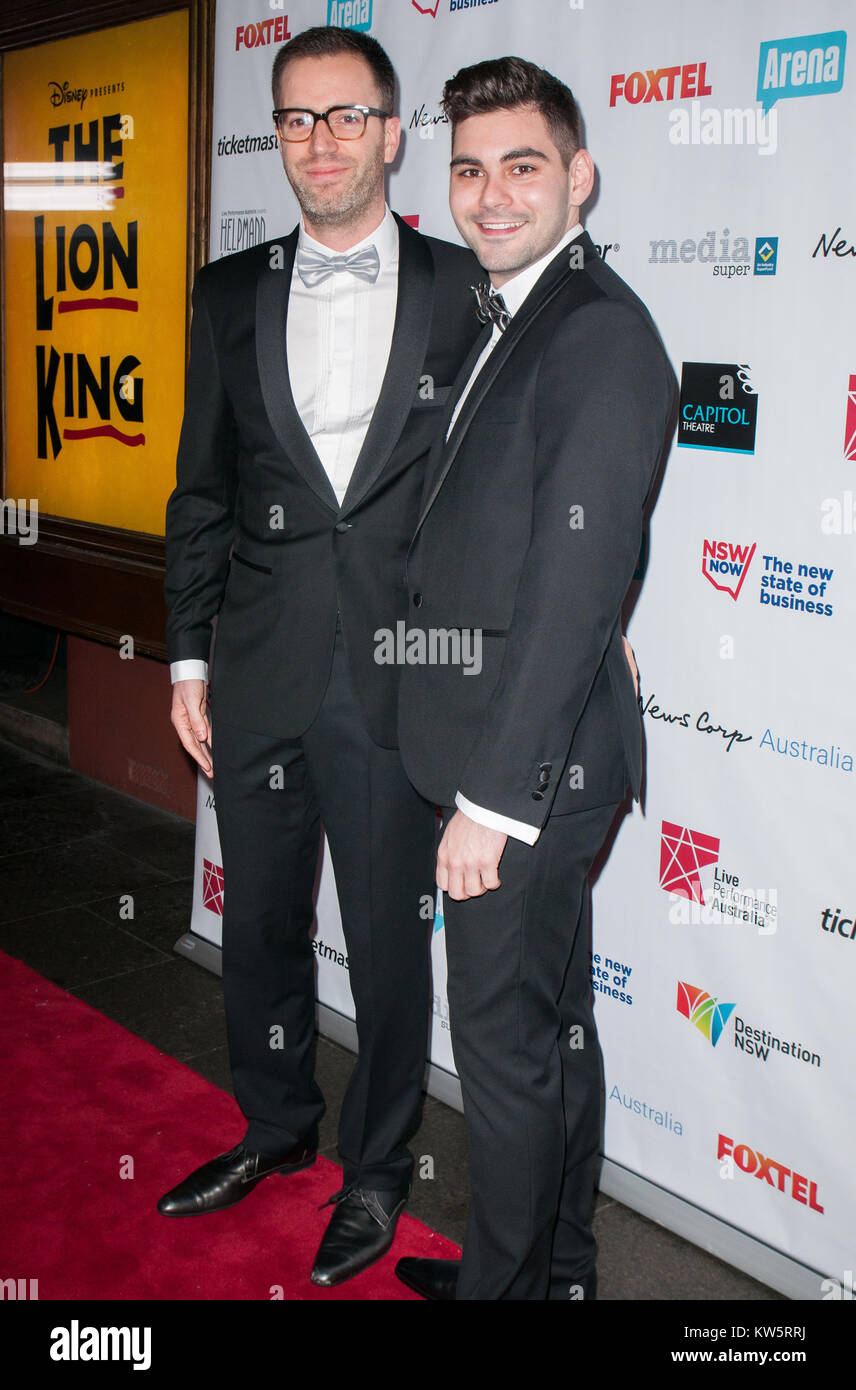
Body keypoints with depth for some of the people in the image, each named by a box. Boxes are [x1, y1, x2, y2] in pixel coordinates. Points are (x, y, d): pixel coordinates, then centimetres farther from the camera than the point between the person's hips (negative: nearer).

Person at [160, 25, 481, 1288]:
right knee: (258, 925, 17)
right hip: (259, 676, 3)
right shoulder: (231, 295, 7)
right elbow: (201, 490, 9)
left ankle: (376, 1166, 32)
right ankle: (276, 1128, 42)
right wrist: (188, 660, 7)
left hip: (399, 677, -3)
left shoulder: (462, 289, -1)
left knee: (391, 937, 9)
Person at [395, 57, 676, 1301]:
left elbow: (575, 585, -23)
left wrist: (493, 796, -21)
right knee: (552, 1021, 20)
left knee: (505, 1038, 5)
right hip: (515, 752, 10)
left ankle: (505, 1281, 26)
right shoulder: (511, 322, 15)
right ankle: (558, 1265, 38)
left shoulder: (600, 334, -16)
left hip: (534, 759, -9)